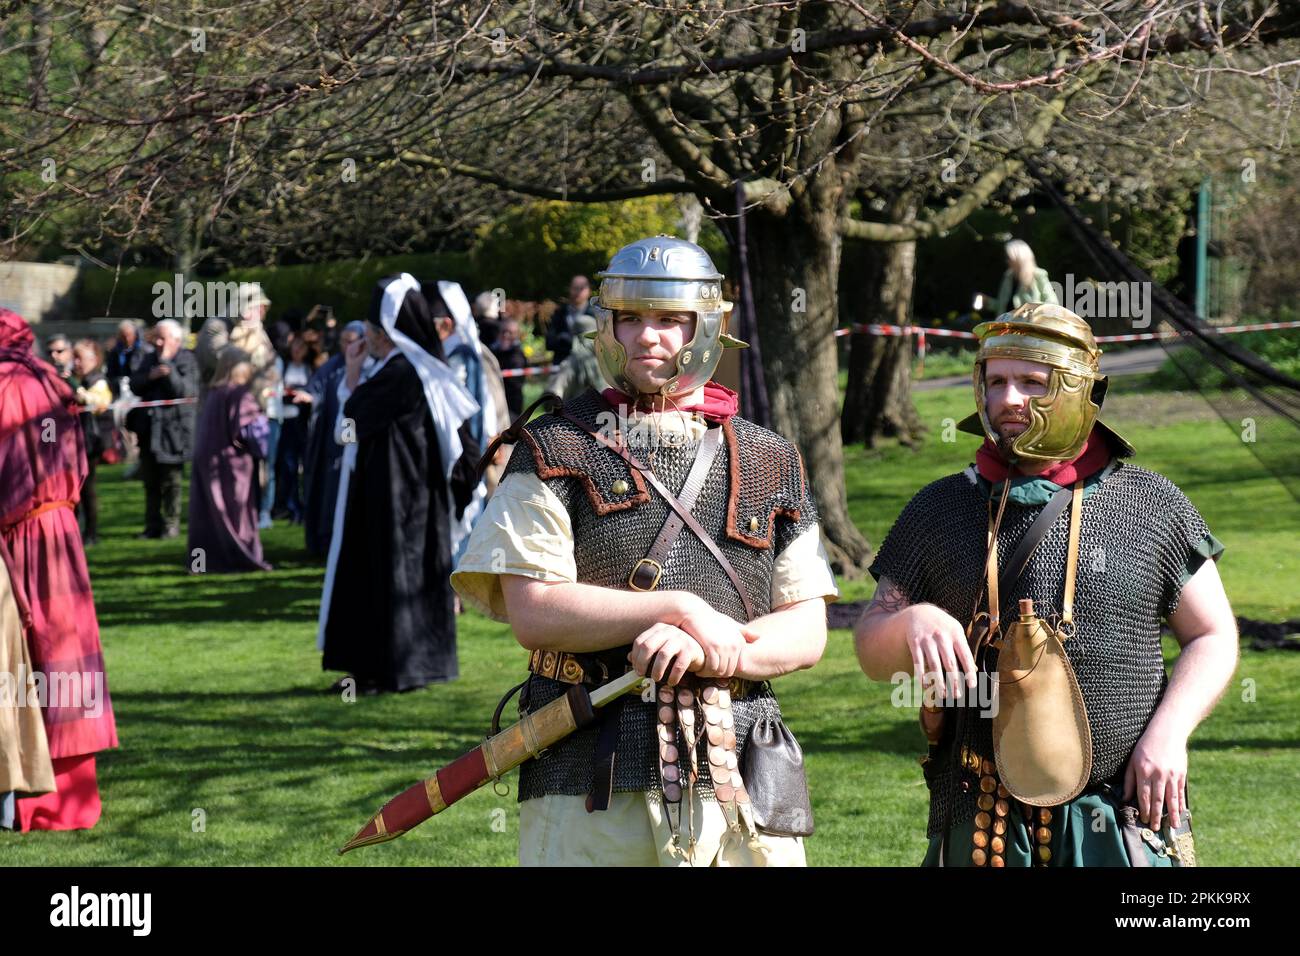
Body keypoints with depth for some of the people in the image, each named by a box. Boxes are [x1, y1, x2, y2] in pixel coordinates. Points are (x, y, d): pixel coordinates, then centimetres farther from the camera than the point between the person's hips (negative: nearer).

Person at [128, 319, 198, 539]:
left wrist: (166, 363, -18)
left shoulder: (187, 361, -7)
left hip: (174, 428, -6)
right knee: (150, 480, 9)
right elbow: (135, 386, 6)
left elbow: (183, 391, -19)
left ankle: (171, 525, 10)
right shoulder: (150, 359, 11)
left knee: (171, 481, 1)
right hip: (149, 427, 6)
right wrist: (150, 375, -13)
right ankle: (153, 525, 16)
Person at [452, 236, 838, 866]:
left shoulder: (770, 465, 13)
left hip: (739, 780, 2)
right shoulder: (556, 449, 6)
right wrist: (683, 610, -10)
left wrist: (710, 651, -12)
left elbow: (807, 632, 8)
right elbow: (531, 613, -5)